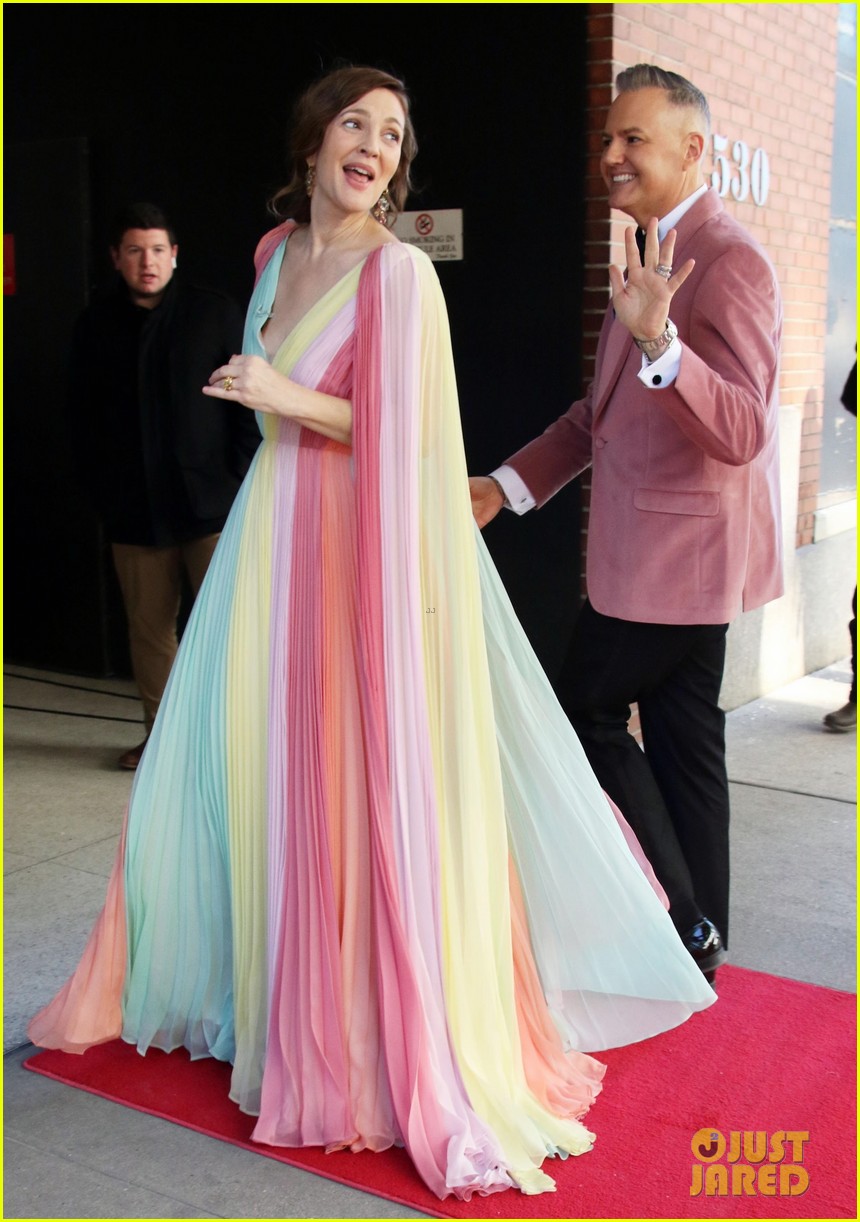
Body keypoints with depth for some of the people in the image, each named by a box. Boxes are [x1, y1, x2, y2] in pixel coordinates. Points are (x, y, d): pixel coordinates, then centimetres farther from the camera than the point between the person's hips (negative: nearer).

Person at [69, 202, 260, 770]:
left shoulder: (217, 314, 1)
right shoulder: (96, 325, 8)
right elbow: (83, 420, 14)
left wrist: (242, 485, -6)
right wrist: (103, 492, 6)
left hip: (212, 506, -3)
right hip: (135, 511, 3)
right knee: (149, 629, 9)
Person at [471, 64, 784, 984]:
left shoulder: (727, 262, -17)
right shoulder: (652, 253, 15)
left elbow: (741, 433, -28)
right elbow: (604, 409, 21)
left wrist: (659, 340, -43)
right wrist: (510, 484, 15)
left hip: (675, 552, -10)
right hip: (660, 548, 10)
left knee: (587, 712, -1)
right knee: (681, 734, 13)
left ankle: (678, 920, 10)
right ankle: (697, 936, 25)